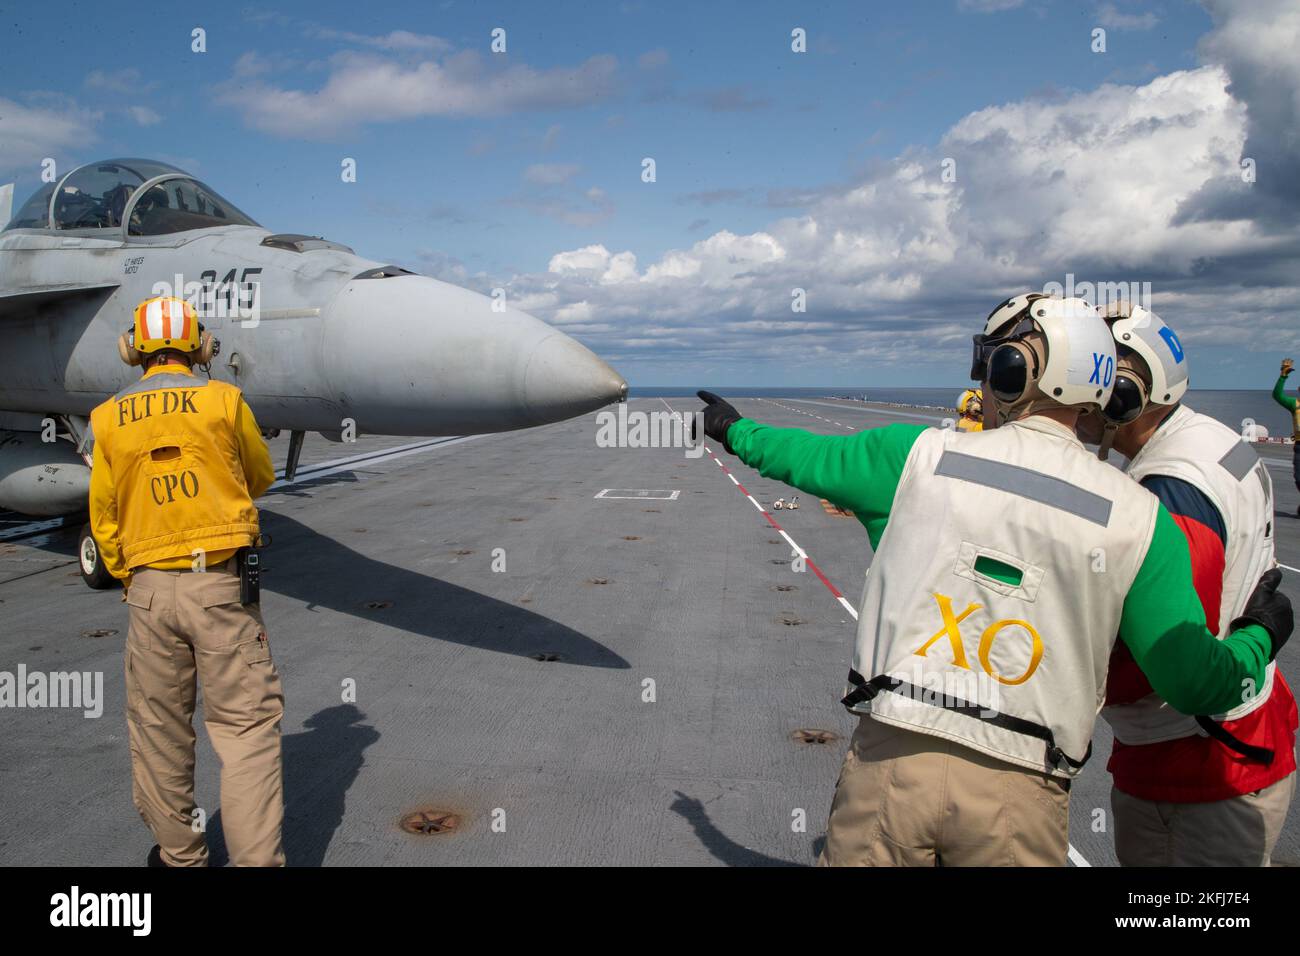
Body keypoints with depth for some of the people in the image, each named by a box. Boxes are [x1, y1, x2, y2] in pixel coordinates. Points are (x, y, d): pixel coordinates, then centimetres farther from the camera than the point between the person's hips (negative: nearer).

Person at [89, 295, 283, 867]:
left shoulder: (111, 418, 5)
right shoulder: (223, 400, -3)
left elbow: (103, 516, 10)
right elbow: (260, 476, 12)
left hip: (148, 588, 3)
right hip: (218, 582, -3)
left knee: (159, 729, 16)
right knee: (245, 723, 1)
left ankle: (178, 853, 29)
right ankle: (256, 858, -2)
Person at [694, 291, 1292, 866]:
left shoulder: (920, 455, -4)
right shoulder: (1138, 517, -3)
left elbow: (804, 458, 12)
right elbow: (1196, 685, -1)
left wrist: (734, 430, 32)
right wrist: (1260, 633, 21)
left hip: (891, 759, 0)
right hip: (1021, 794, 1)